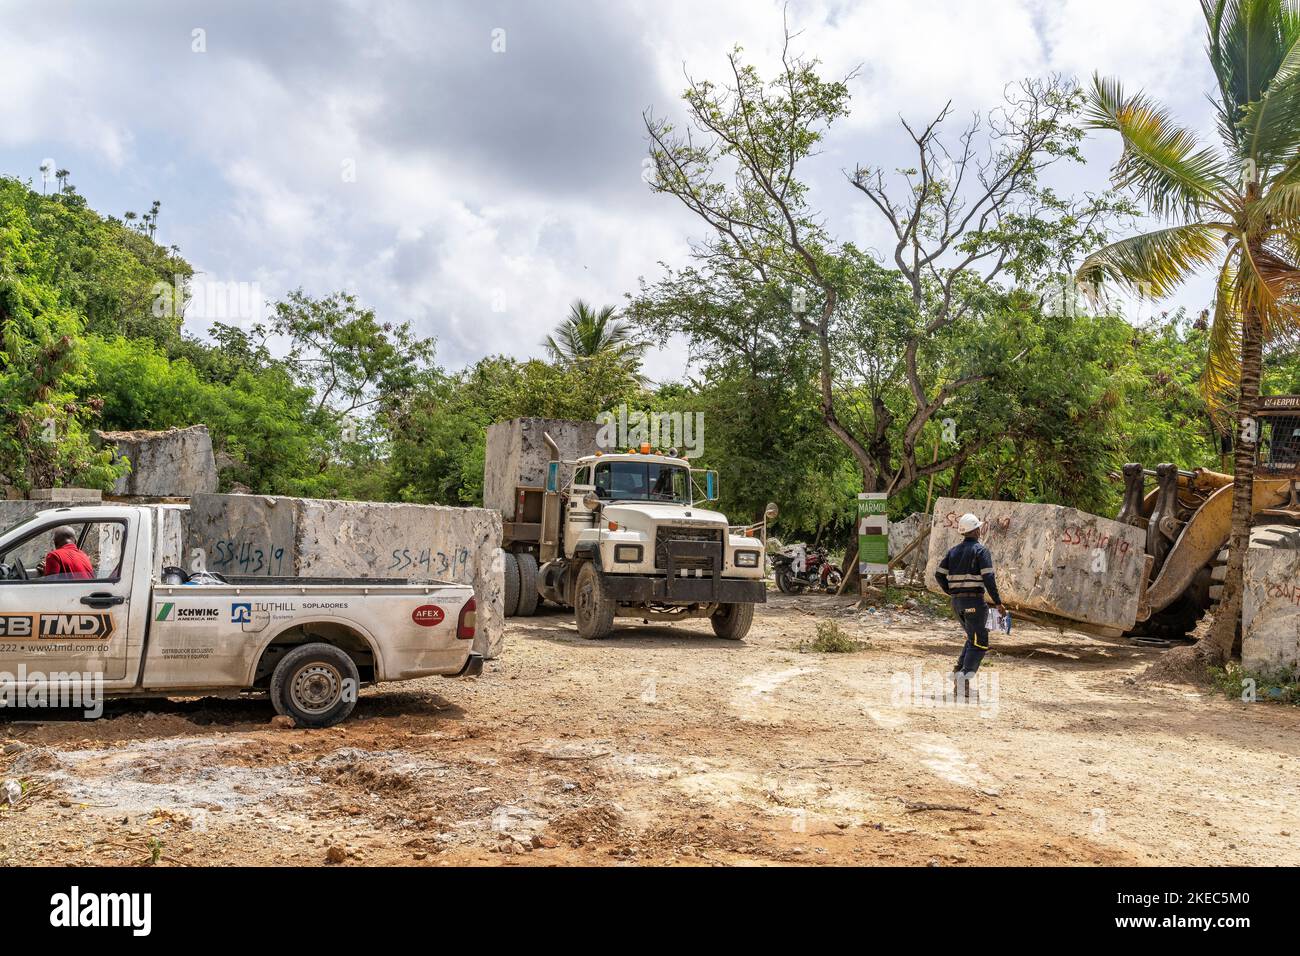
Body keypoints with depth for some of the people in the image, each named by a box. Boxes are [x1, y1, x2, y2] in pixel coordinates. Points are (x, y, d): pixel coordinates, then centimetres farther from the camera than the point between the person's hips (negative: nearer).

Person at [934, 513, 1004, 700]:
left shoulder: (953, 551, 11)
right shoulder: (981, 550, -8)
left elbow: (939, 574, 7)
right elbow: (988, 578, -16)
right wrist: (998, 602, -11)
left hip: (957, 602, 7)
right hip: (974, 601, -7)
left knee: (972, 639, 23)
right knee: (979, 644, -1)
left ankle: (959, 672, 9)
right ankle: (964, 678, -15)